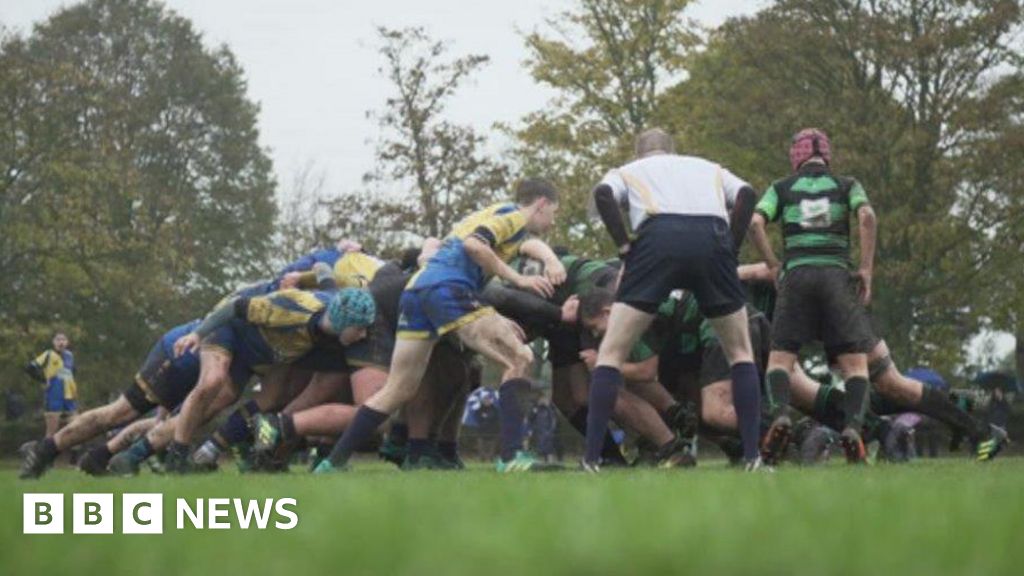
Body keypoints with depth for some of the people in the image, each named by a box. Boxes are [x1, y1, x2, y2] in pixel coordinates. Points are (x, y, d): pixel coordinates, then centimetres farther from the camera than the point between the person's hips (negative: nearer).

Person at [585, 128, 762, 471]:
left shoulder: (628, 171, 30)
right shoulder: (710, 168, 36)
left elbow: (603, 194, 6)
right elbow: (746, 195, 14)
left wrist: (624, 246, 8)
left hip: (657, 237, -2)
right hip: (712, 239, 2)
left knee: (611, 353, 8)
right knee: (740, 353, 19)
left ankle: (591, 458, -2)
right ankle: (752, 456, 8)